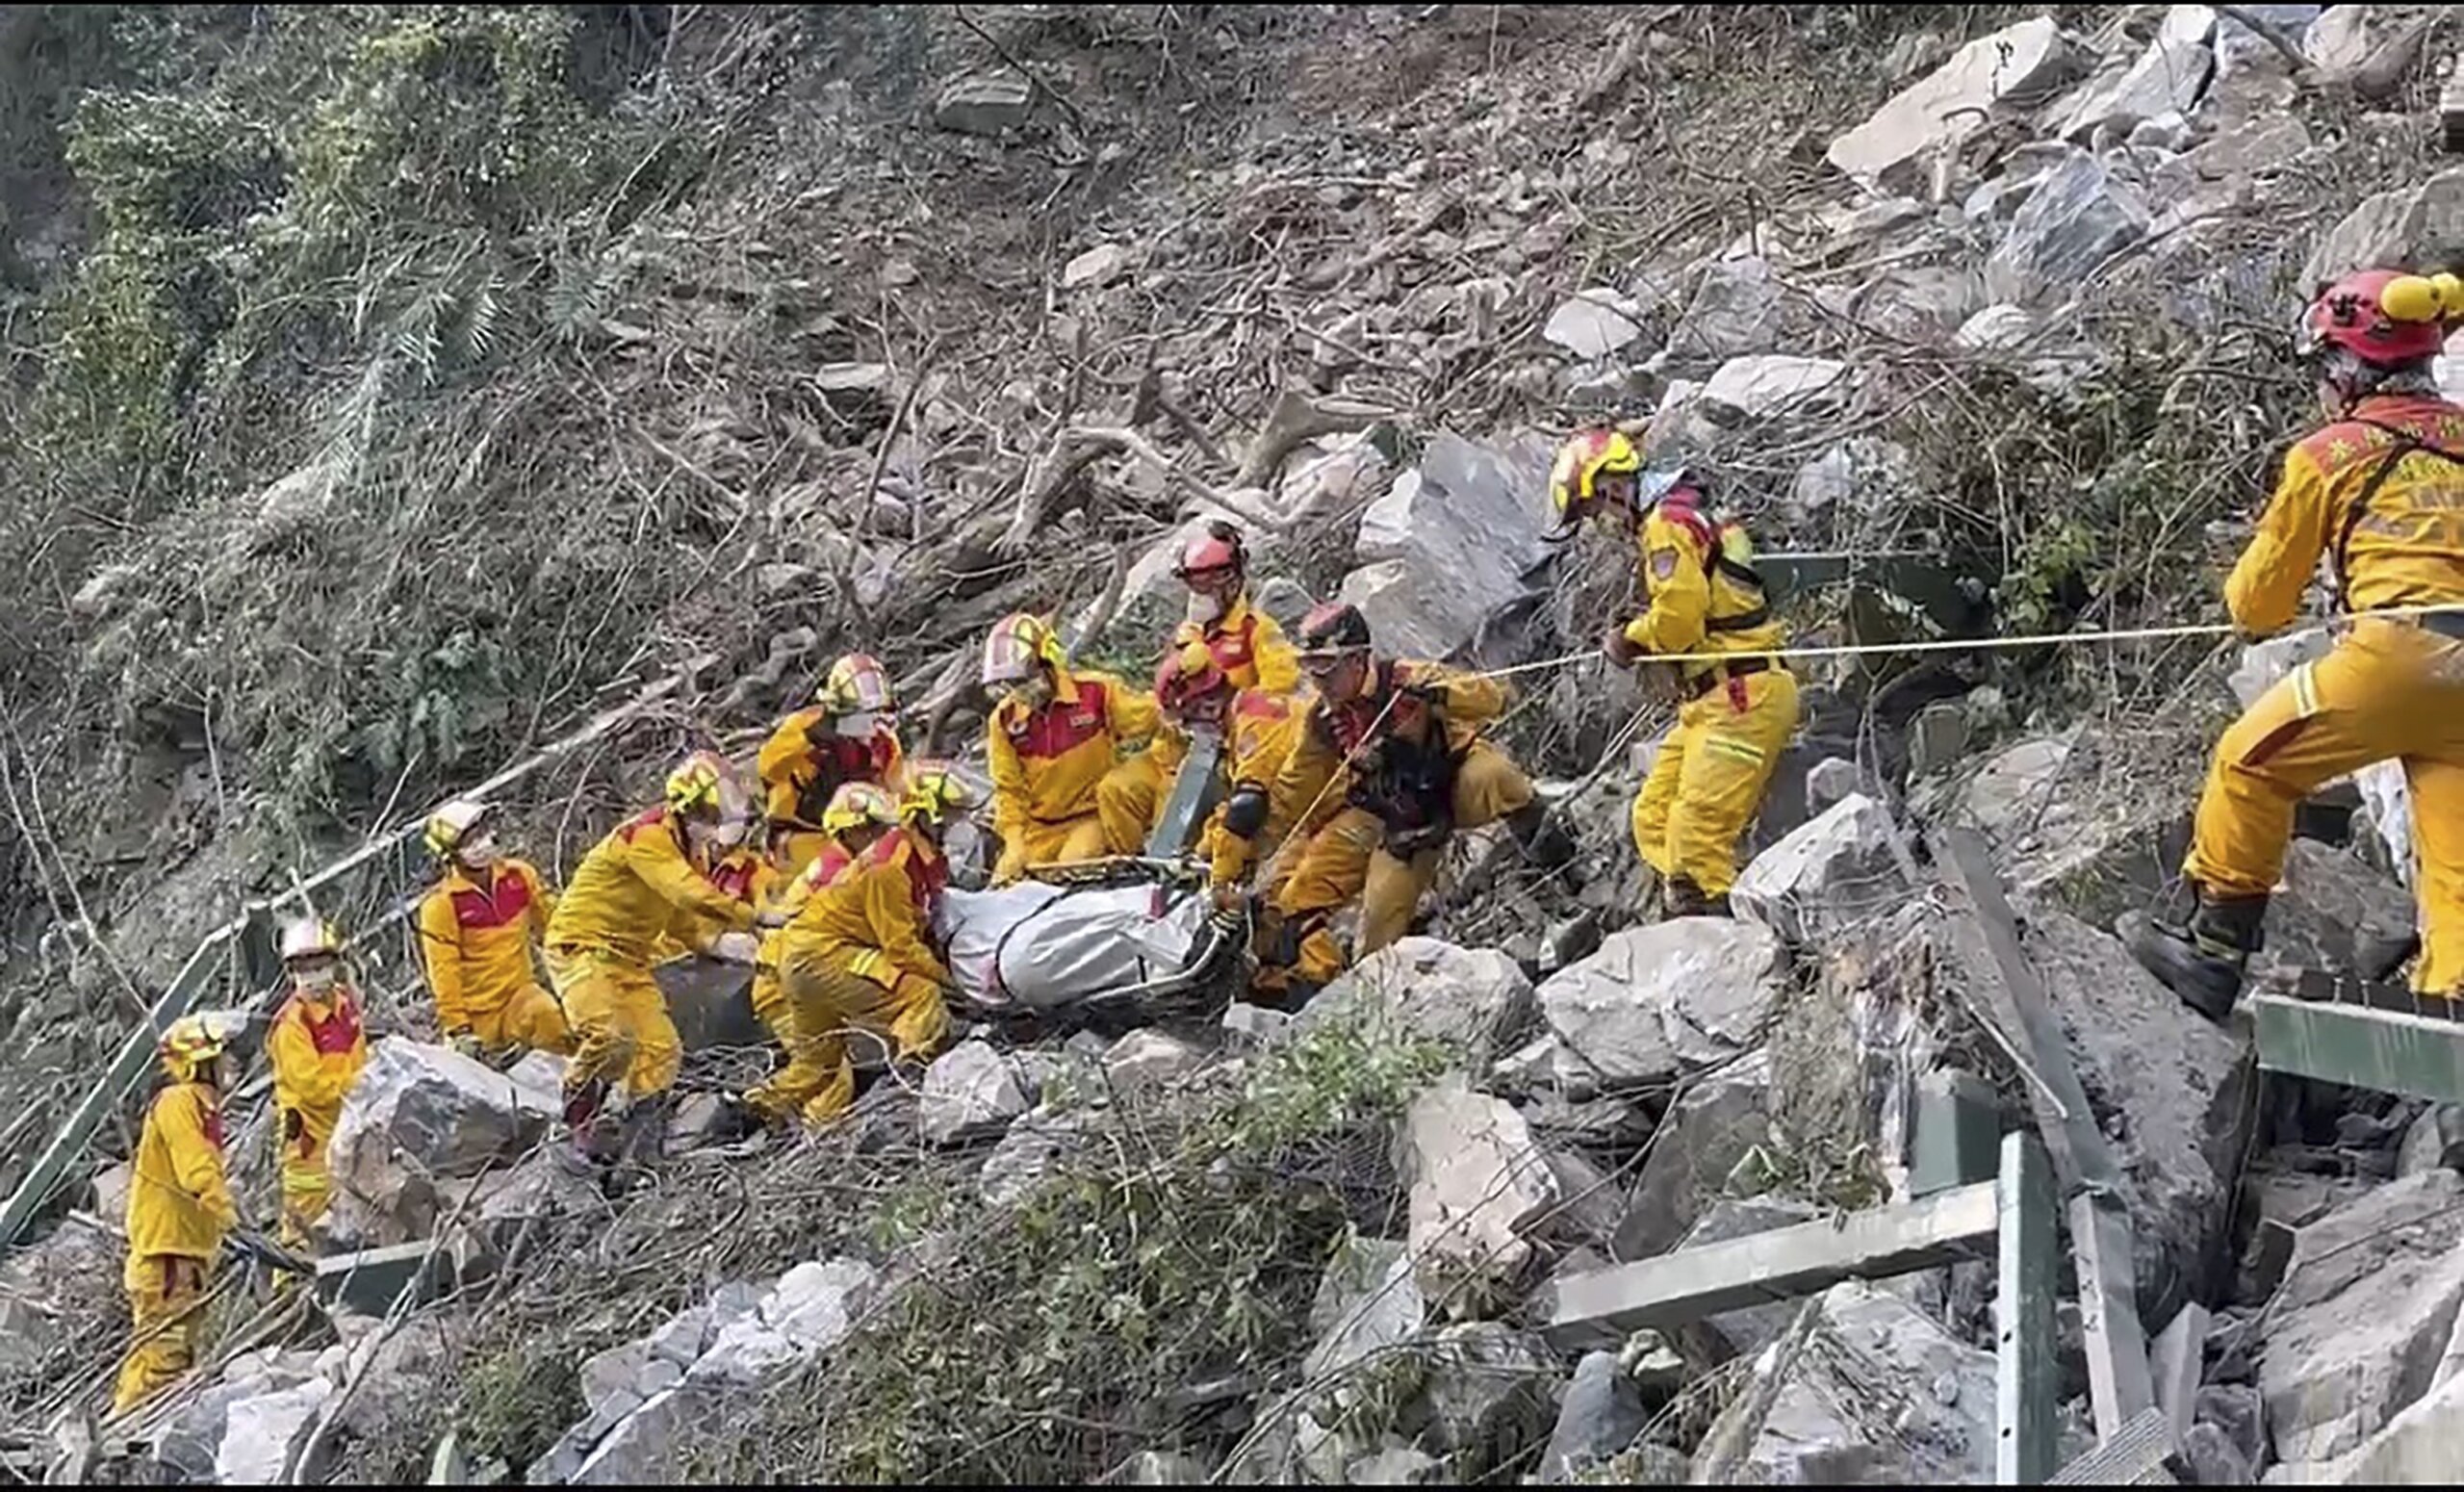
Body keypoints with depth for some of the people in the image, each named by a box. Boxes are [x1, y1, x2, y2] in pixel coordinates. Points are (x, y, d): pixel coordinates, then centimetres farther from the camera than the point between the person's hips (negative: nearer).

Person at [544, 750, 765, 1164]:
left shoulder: (692, 852, 10)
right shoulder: (648, 836, -21)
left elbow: (679, 921, 13)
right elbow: (688, 895, -35)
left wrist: (714, 943, -8)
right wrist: (753, 917, -37)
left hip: (630, 959, 9)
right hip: (583, 945, -9)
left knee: (661, 1049, 2)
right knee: (611, 1039, -27)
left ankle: (643, 1140, 12)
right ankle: (579, 1126, -10)